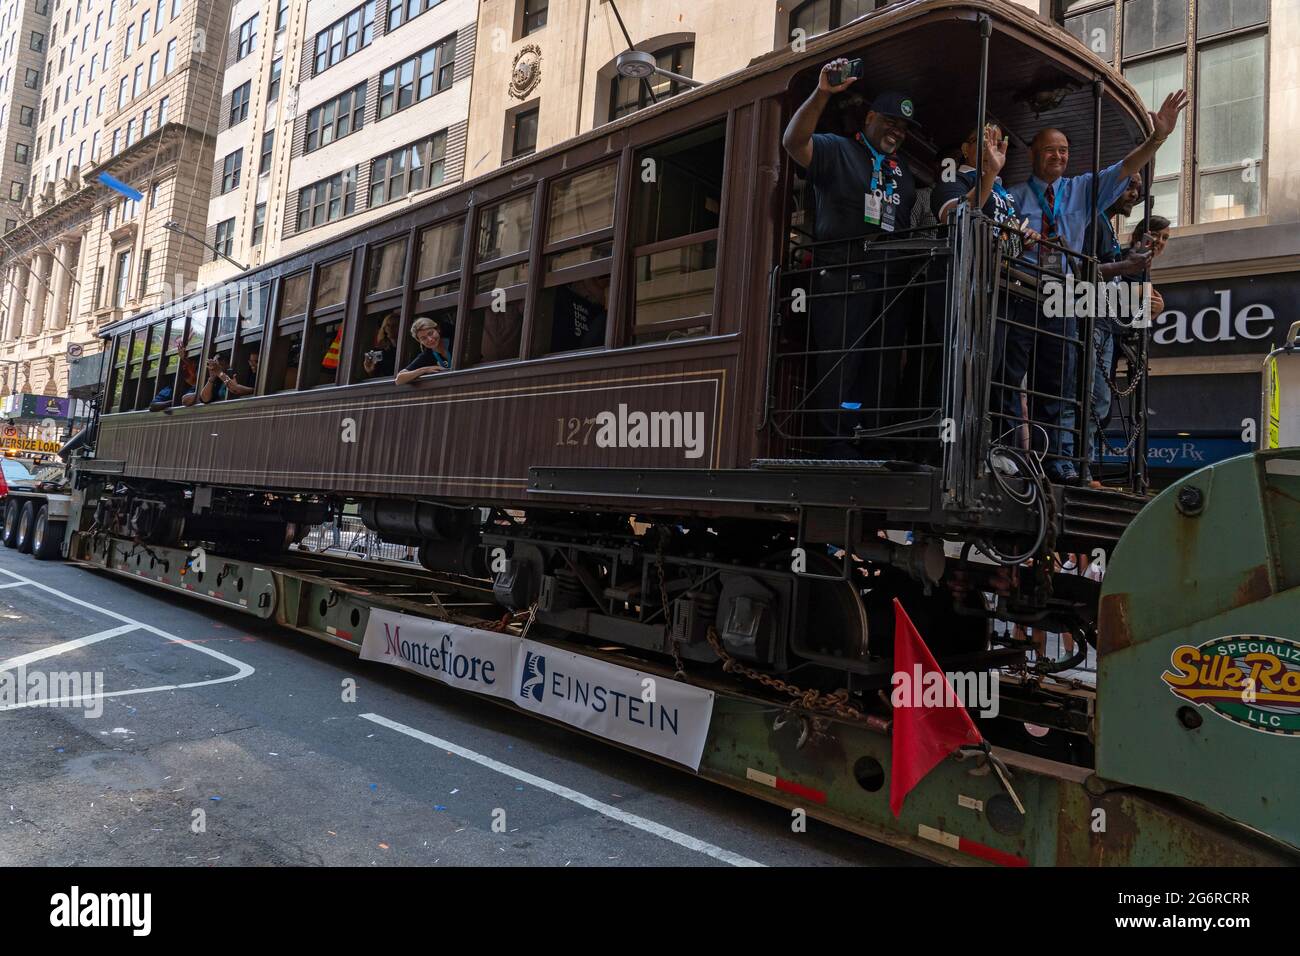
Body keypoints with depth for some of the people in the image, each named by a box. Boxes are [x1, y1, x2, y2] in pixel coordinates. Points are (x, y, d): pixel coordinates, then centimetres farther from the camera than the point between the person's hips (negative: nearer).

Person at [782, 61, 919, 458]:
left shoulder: (903, 173, 28)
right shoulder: (835, 150, 6)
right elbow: (794, 142, -13)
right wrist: (821, 94, -24)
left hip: (889, 279, 7)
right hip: (840, 275, -7)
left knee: (884, 370, 4)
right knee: (838, 364, -12)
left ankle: (875, 451, 8)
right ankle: (841, 449, -10)